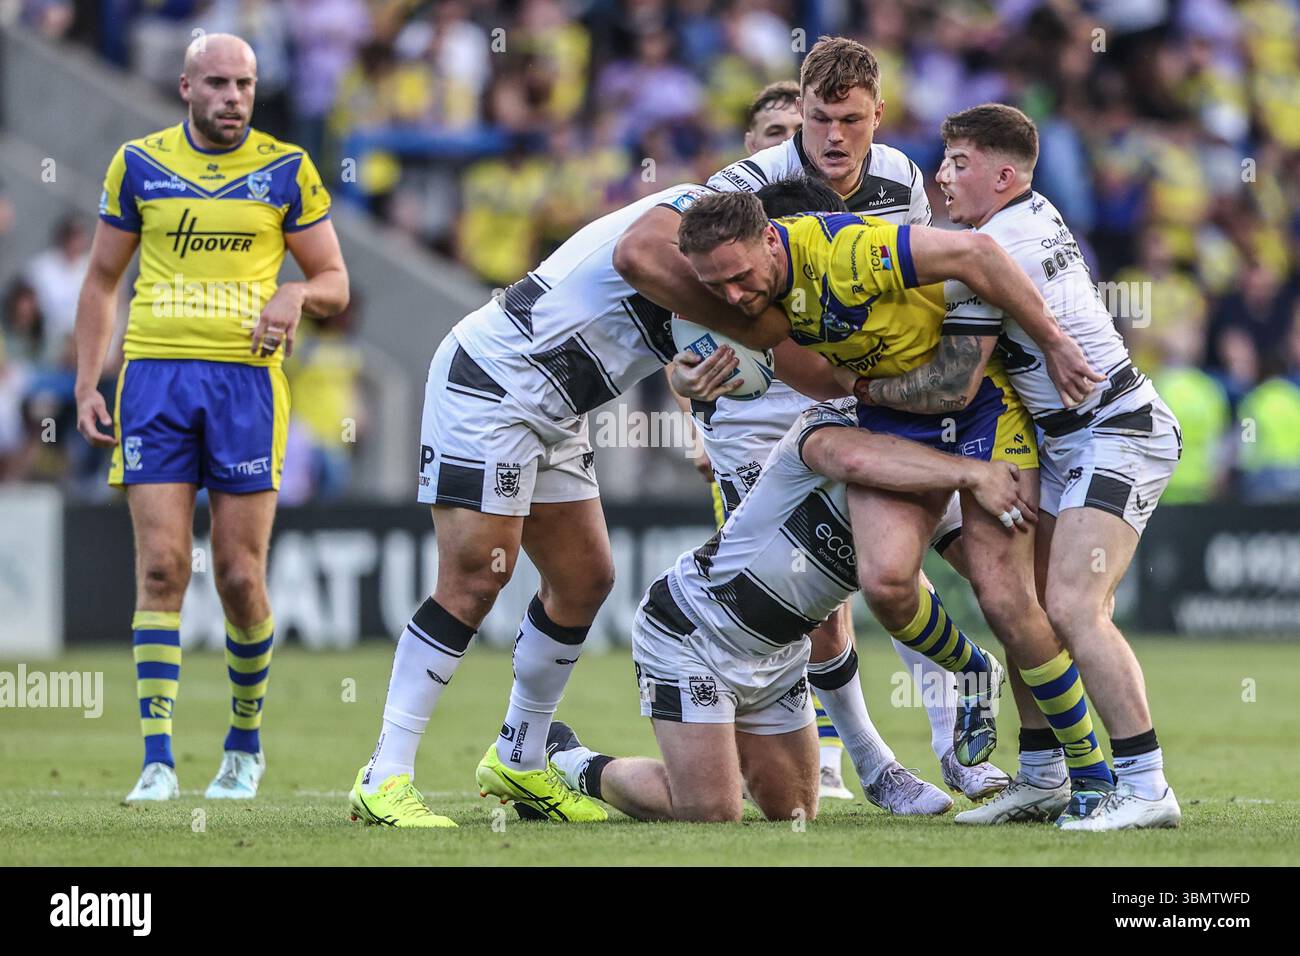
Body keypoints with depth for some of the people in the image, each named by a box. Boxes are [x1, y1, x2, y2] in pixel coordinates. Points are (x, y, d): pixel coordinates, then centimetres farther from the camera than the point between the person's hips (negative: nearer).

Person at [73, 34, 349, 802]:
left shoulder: (286, 169, 5)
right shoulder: (140, 164, 7)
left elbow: (335, 283, 10)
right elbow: (102, 281, 14)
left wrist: (299, 292, -14)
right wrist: (87, 384, 5)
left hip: (246, 381, 0)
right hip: (155, 374, 0)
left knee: (241, 578, -1)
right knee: (161, 567, -9)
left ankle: (246, 744, 20)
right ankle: (158, 761, -9)